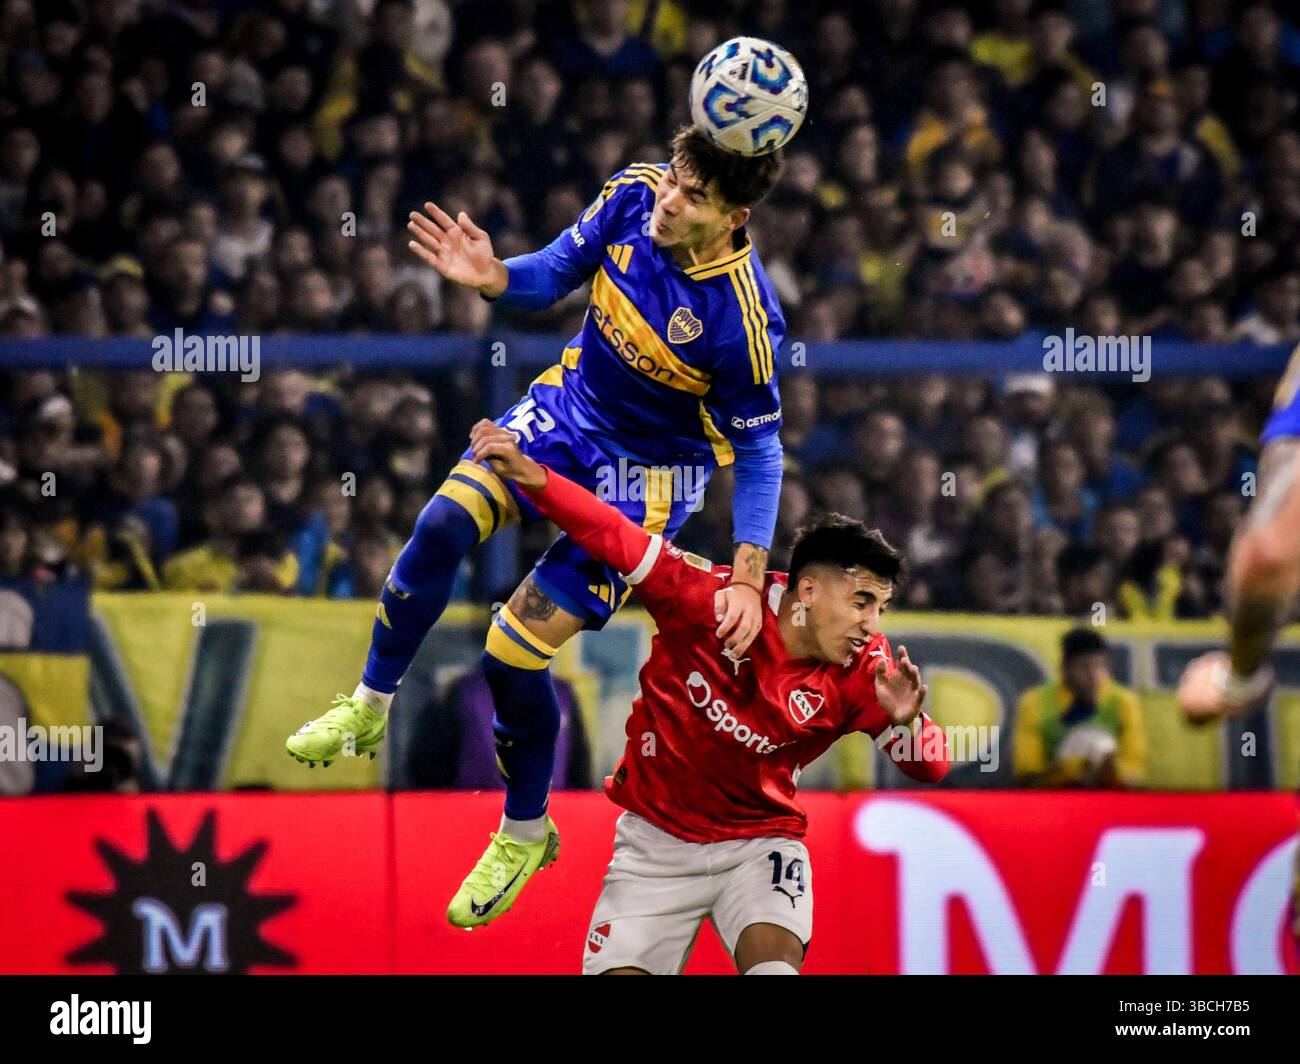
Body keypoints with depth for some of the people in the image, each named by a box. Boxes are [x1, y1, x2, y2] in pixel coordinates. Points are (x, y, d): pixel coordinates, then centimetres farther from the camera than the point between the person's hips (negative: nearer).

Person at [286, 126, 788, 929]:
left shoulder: (742, 320, -30)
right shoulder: (634, 196, -17)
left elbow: (760, 451, -17)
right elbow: (555, 274, 0)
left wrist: (749, 577, -23)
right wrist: (494, 279, -21)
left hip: (646, 477, -5)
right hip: (568, 410, 5)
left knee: (514, 652, -10)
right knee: (445, 524, -19)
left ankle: (526, 834, 16)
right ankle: (369, 710, 3)